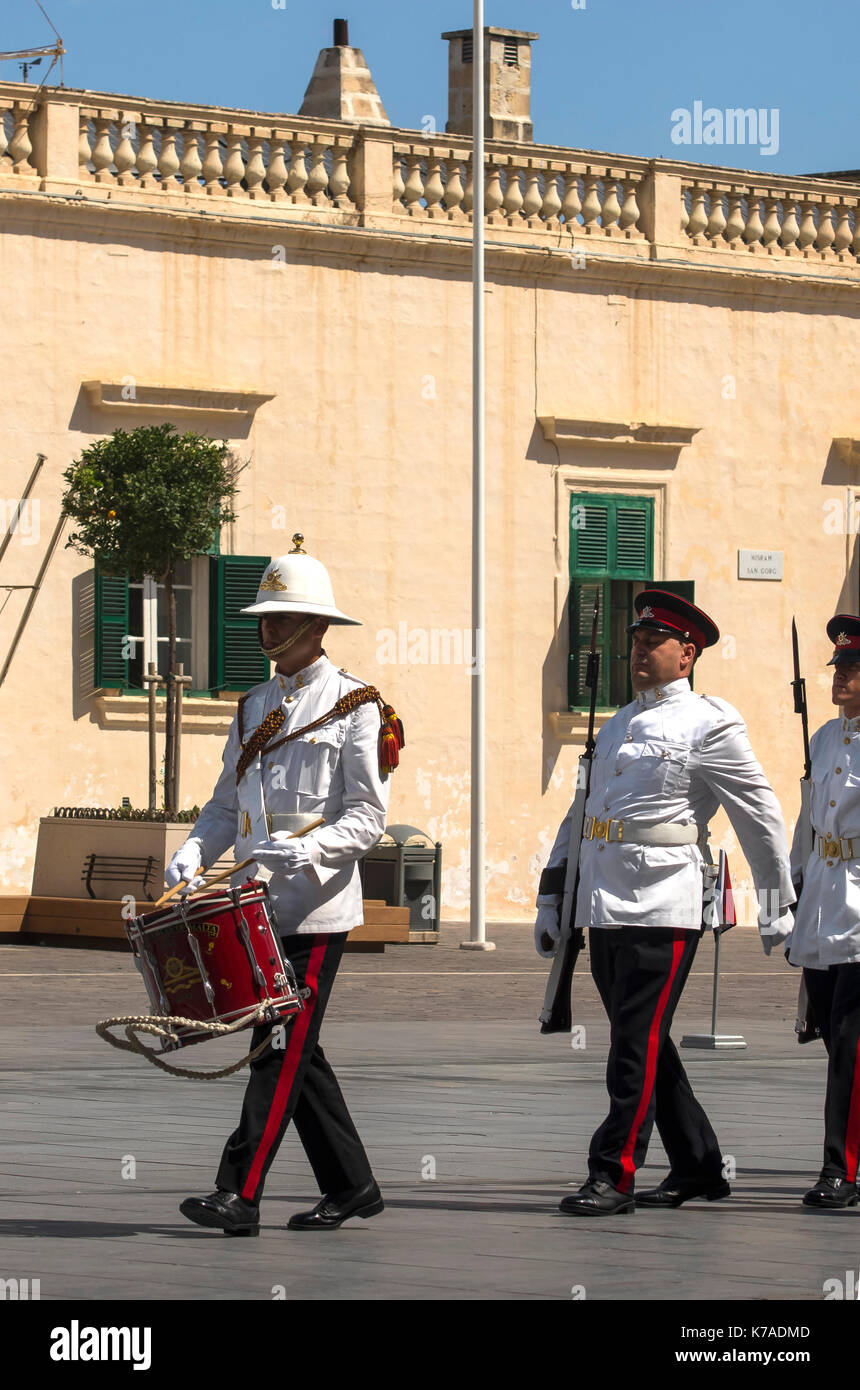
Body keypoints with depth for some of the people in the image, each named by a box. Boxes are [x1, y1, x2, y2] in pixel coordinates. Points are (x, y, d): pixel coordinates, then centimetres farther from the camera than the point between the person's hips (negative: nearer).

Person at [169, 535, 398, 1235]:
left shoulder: (354, 705, -5)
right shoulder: (255, 706, 16)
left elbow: (367, 816, -10)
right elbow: (227, 803, 18)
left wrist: (306, 850, -26)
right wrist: (193, 855, -1)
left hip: (318, 908, -7)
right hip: (258, 906, 7)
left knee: (284, 1046, -8)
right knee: (291, 1048, 9)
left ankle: (240, 1192, -12)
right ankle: (351, 1186, 18)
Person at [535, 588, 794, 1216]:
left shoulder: (709, 727, -4)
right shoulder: (617, 728, 18)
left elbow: (762, 818, -1)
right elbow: (581, 817, 21)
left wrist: (778, 907, 2)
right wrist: (550, 901, 18)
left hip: (663, 909, -8)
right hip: (604, 907, 8)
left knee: (637, 1044, -10)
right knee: (645, 1045, 11)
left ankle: (614, 1175, -9)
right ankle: (698, 1168, 19)